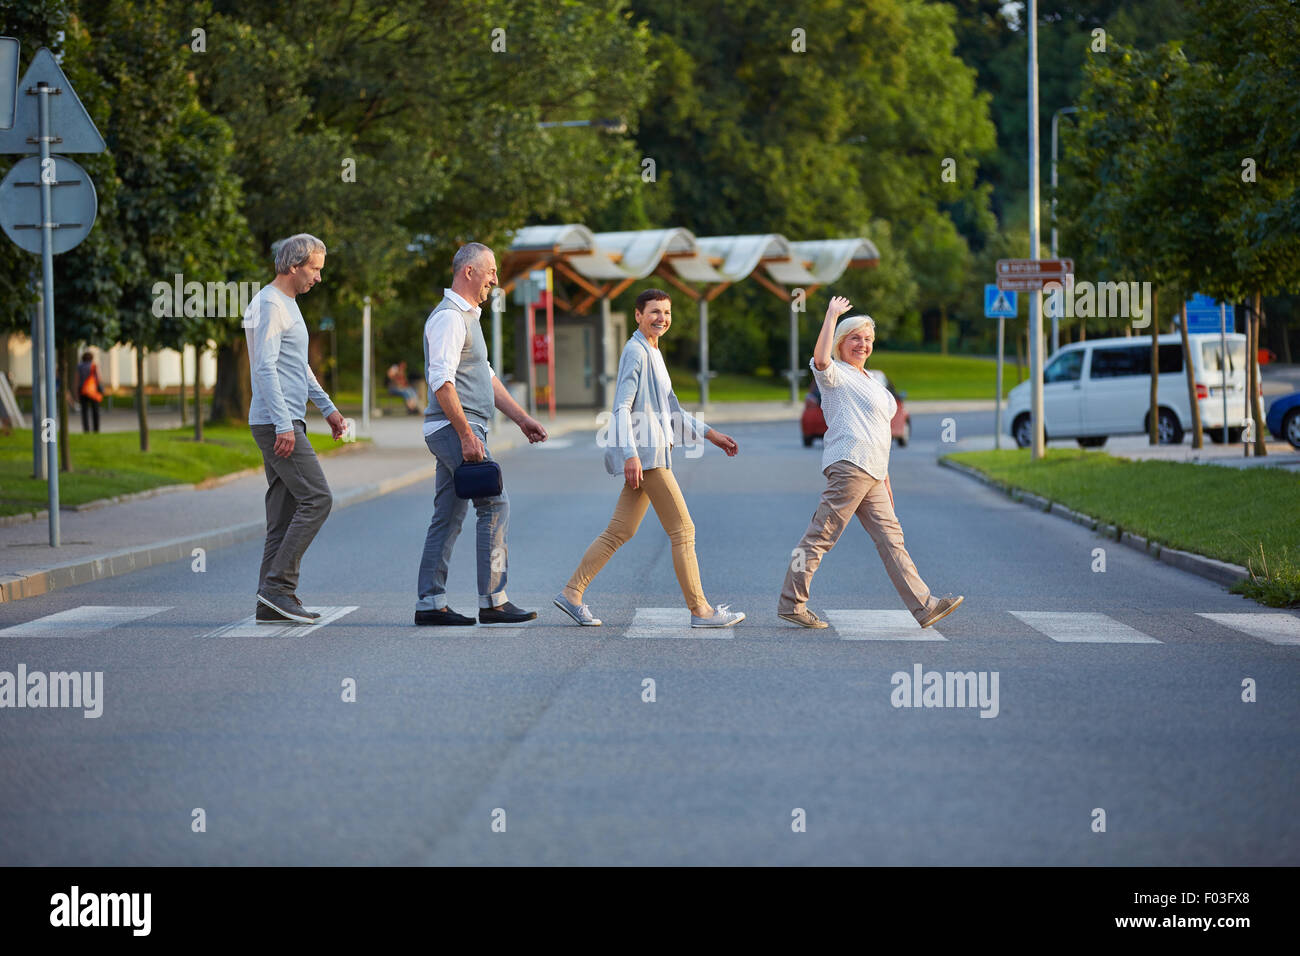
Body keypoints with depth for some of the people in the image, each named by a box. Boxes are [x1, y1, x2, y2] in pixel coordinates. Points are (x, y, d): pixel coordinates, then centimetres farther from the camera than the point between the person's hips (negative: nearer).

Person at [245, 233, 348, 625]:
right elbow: (265, 368, -19)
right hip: (276, 422, -10)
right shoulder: (269, 305, -11)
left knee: (286, 510, 7)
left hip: (286, 423, 10)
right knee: (316, 497, -15)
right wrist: (284, 424, -24)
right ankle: (278, 584, -14)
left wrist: (327, 407, 28)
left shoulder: (288, 305, 21)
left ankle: (272, 601, 6)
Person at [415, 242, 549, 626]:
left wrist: (522, 418, 21)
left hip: (461, 432, 10)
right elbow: (442, 382, -21)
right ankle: (492, 601, -11)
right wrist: (467, 434, -24)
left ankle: (429, 603, 8)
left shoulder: (467, 316, 20)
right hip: (455, 429, -10)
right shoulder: (448, 317, -13)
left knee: (448, 517, 8)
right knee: (494, 505, -11)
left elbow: (486, 377, 25)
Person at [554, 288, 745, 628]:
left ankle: (571, 594, 11)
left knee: (621, 530, 9)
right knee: (683, 530, -7)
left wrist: (710, 434, 23)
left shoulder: (653, 353, 21)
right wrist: (630, 454, -24)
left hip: (654, 453, 10)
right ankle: (700, 610, -4)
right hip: (645, 454, -10)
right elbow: (622, 407, -16)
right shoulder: (635, 351, -9)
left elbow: (672, 414, 28)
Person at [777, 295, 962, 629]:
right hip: (849, 464, -9)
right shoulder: (836, 375, 0)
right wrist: (831, 316, -20)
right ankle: (791, 603, -7)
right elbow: (821, 359, -25)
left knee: (891, 537, 3)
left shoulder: (869, 382, 27)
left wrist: (885, 477, 26)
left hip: (871, 473, 9)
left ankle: (923, 606, -1)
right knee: (821, 535, -9)